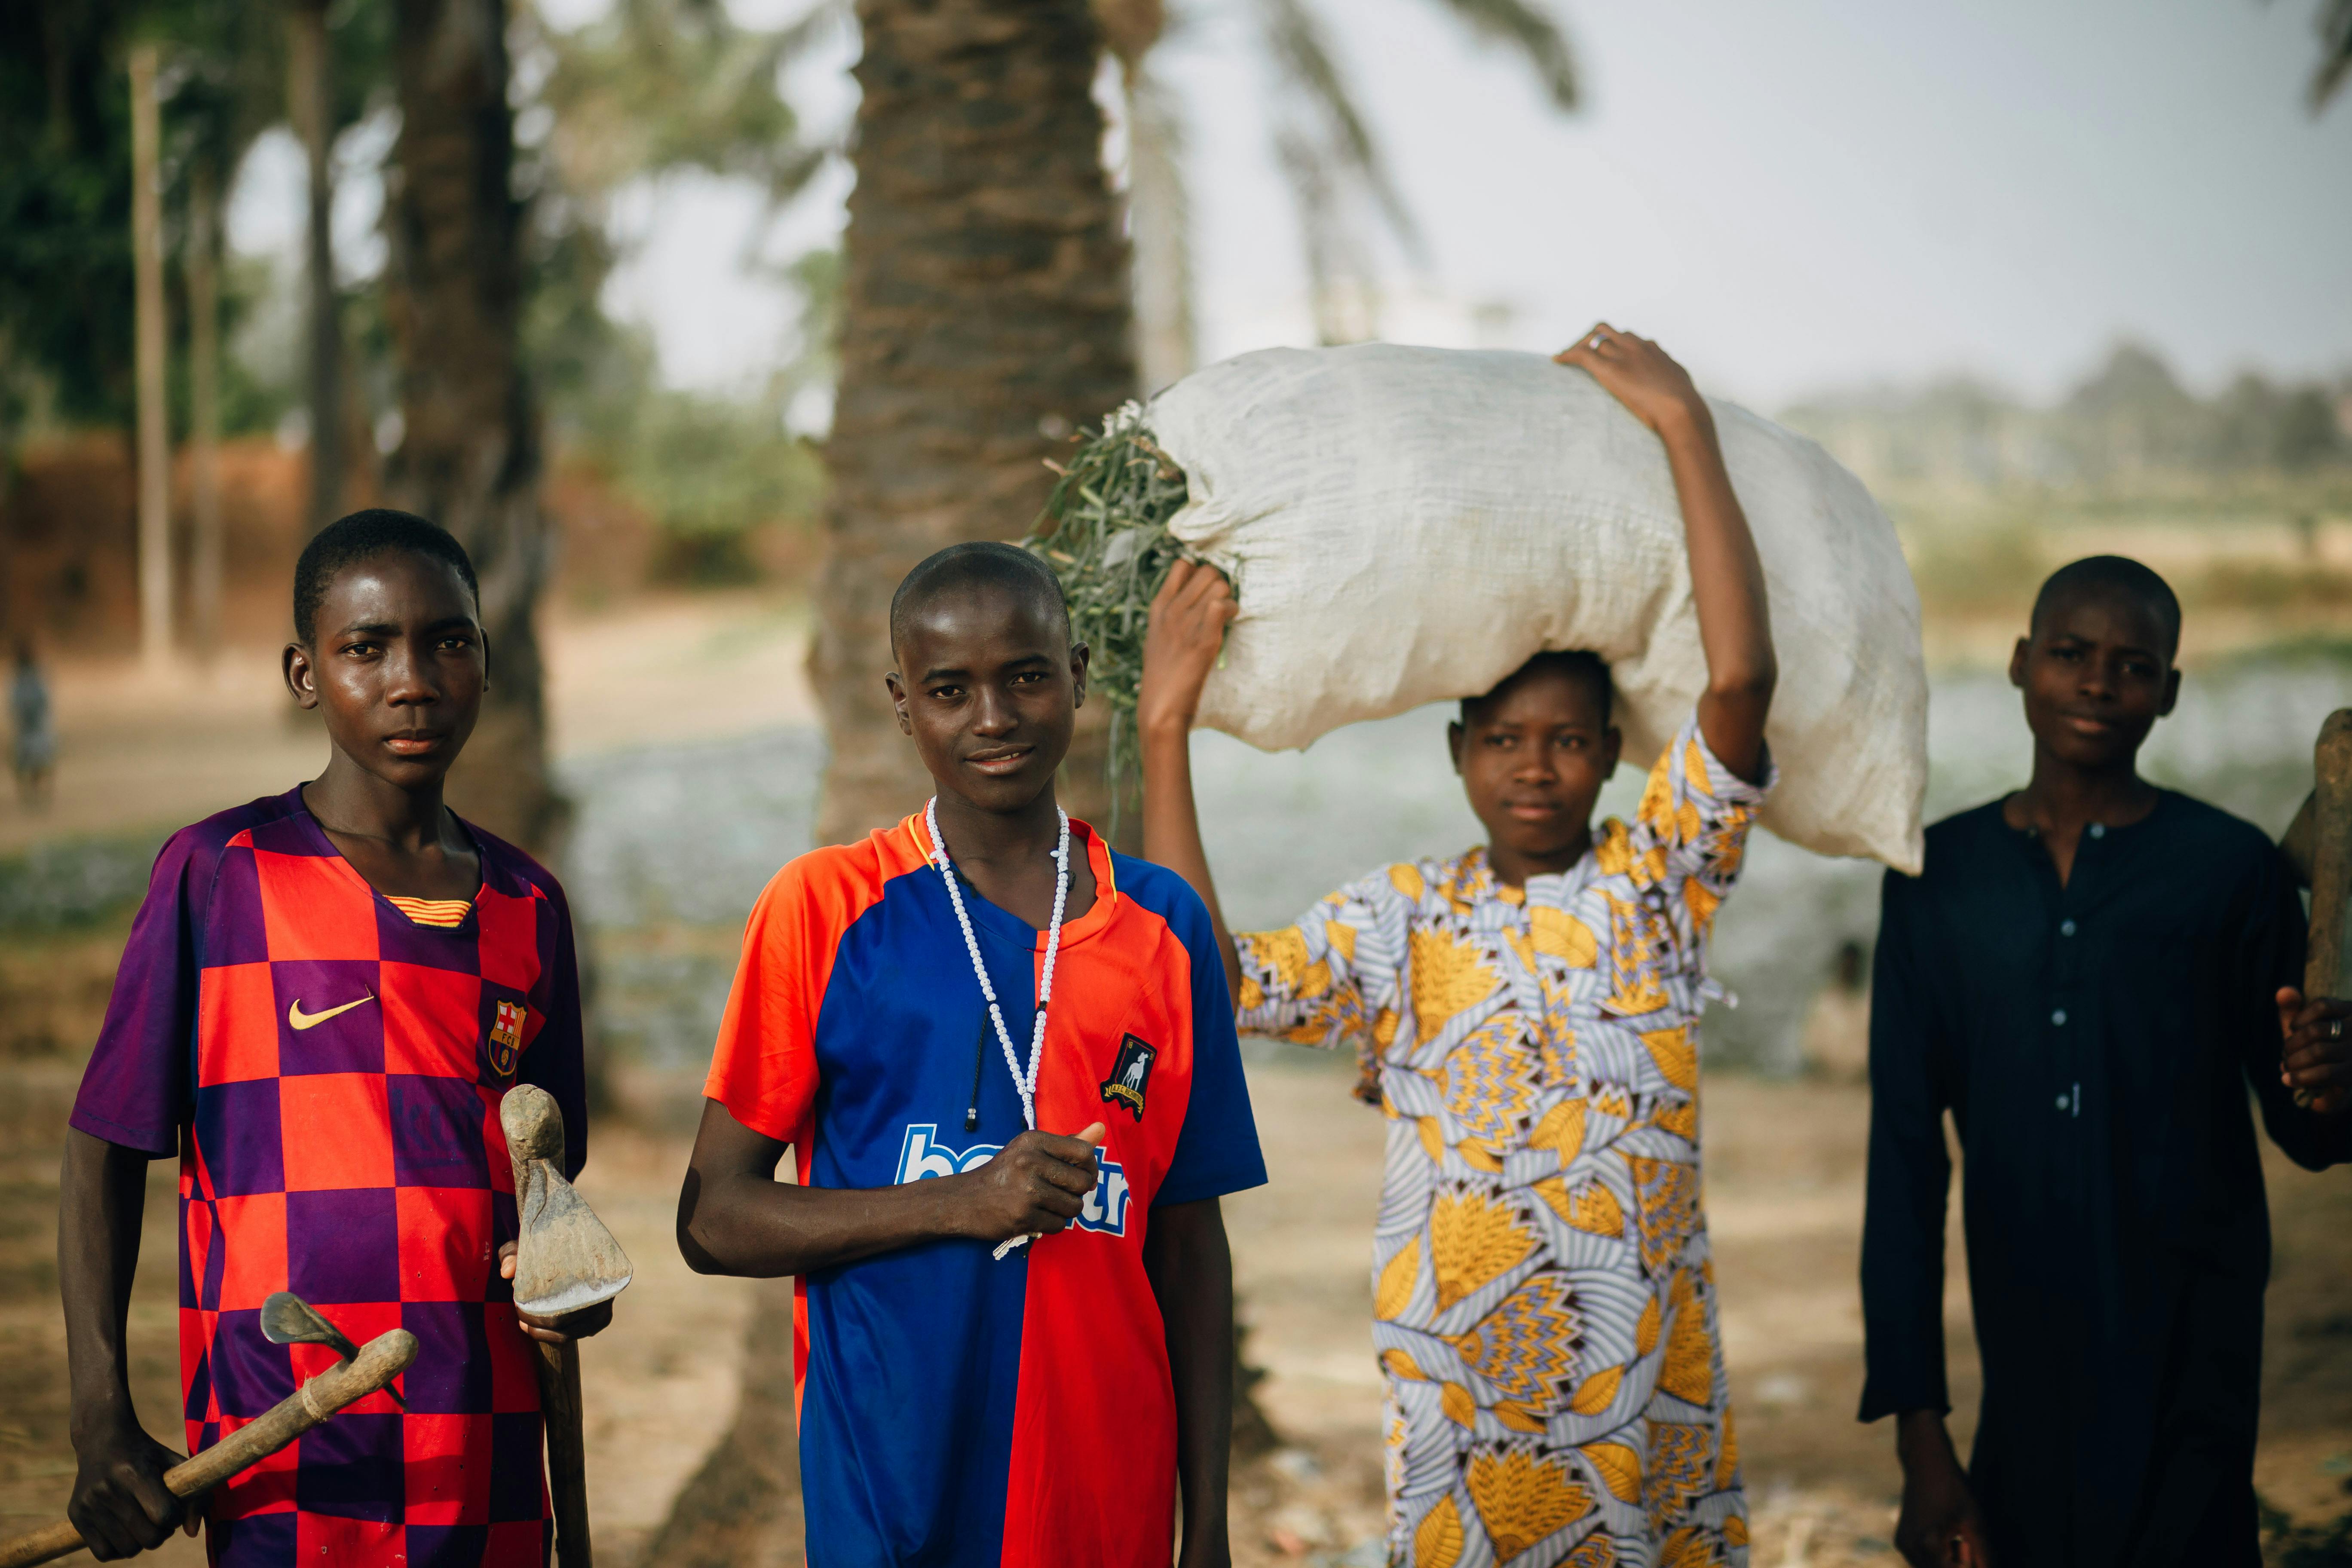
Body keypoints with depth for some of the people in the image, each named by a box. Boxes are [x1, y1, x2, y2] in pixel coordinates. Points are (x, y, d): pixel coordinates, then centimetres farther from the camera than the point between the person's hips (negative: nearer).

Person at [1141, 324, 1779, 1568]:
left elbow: (1741, 678, -12)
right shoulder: (1400, 920, 5)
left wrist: (1687, 429, -13)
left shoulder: (1656, 881, 2)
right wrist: (1167, 734, -13)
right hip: (1461, 1395, 0)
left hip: (1651, 1368, 0)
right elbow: (1216, 979, -11)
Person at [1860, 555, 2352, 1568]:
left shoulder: (2230, 869, -2)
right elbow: (1905, 1156, 4)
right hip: (2024, 1371, 2)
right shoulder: (1941, 876, 4)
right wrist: (1918, 1431, 0)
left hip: (2189, 1371, -2)